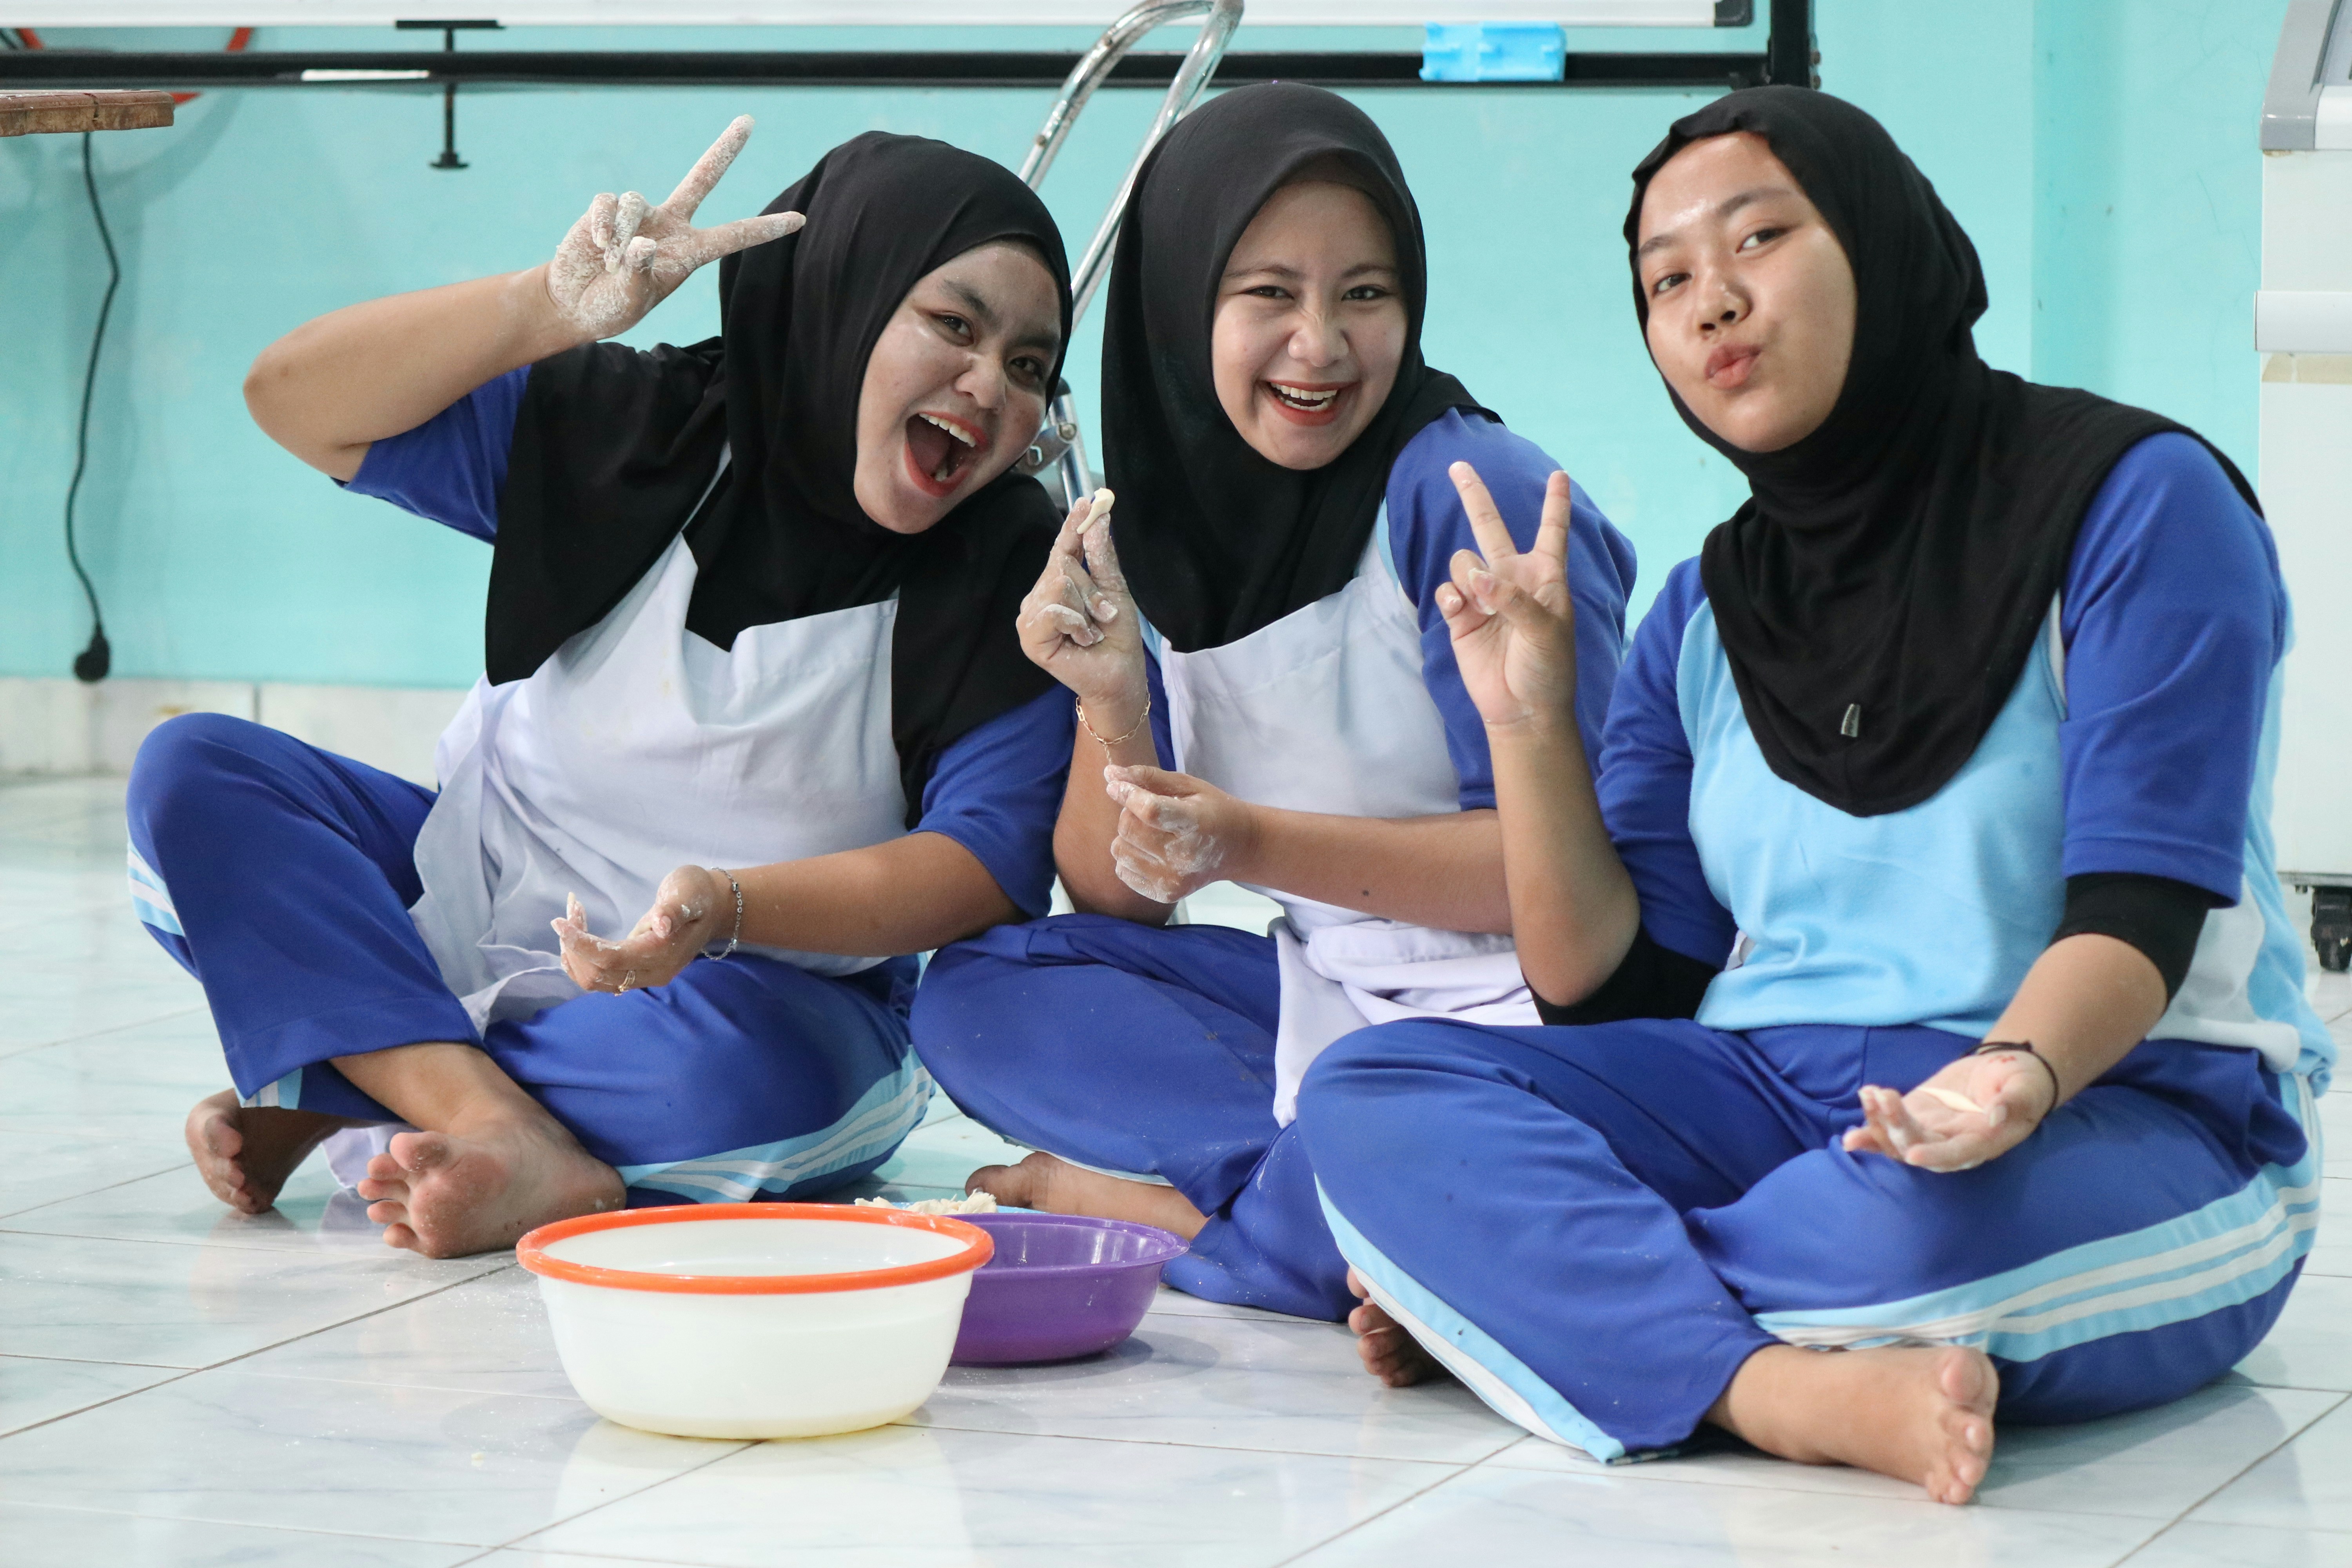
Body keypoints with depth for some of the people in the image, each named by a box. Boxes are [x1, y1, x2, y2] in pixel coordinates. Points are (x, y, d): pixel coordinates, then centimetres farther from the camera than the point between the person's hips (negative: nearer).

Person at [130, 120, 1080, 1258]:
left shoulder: (1007, 570, -10)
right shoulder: (635, 435, -6)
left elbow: (993, 867, -17)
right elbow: (297, 405, -11)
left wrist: (729, 908, -34)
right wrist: (551, 308, -27)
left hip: (760, 993, -3)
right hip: (479, 905, 3)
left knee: (751, 1068, -40)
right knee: (191, 774, -17)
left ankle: (330, 1098, -20)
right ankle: (507, 1138, -31)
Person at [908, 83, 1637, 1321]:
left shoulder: (1467, 497, -15)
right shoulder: (1161, 531, 5)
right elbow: (1120, 898, 8)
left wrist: (1257, 846, -24)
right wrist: (1110, 705, -12)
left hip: (1522, 1011, -8)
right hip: (1324, 994, 8)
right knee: (974, 993, 1)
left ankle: (1130, 1199, -10)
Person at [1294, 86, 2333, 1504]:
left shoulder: (2135, 501, -4)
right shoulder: (1706, 617, 14)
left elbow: (2139, 907, -14)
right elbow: (1608, 987, 8)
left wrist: (2020, 1070, -36)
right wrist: (1530, 722, -4)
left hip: (2118, 1109, -5)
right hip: (1777, 1090, 6)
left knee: (1916, 1223, -41)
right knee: (1369, 1093, -18)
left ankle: (1513, 1289, -14)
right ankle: (1796, 1389, -36)